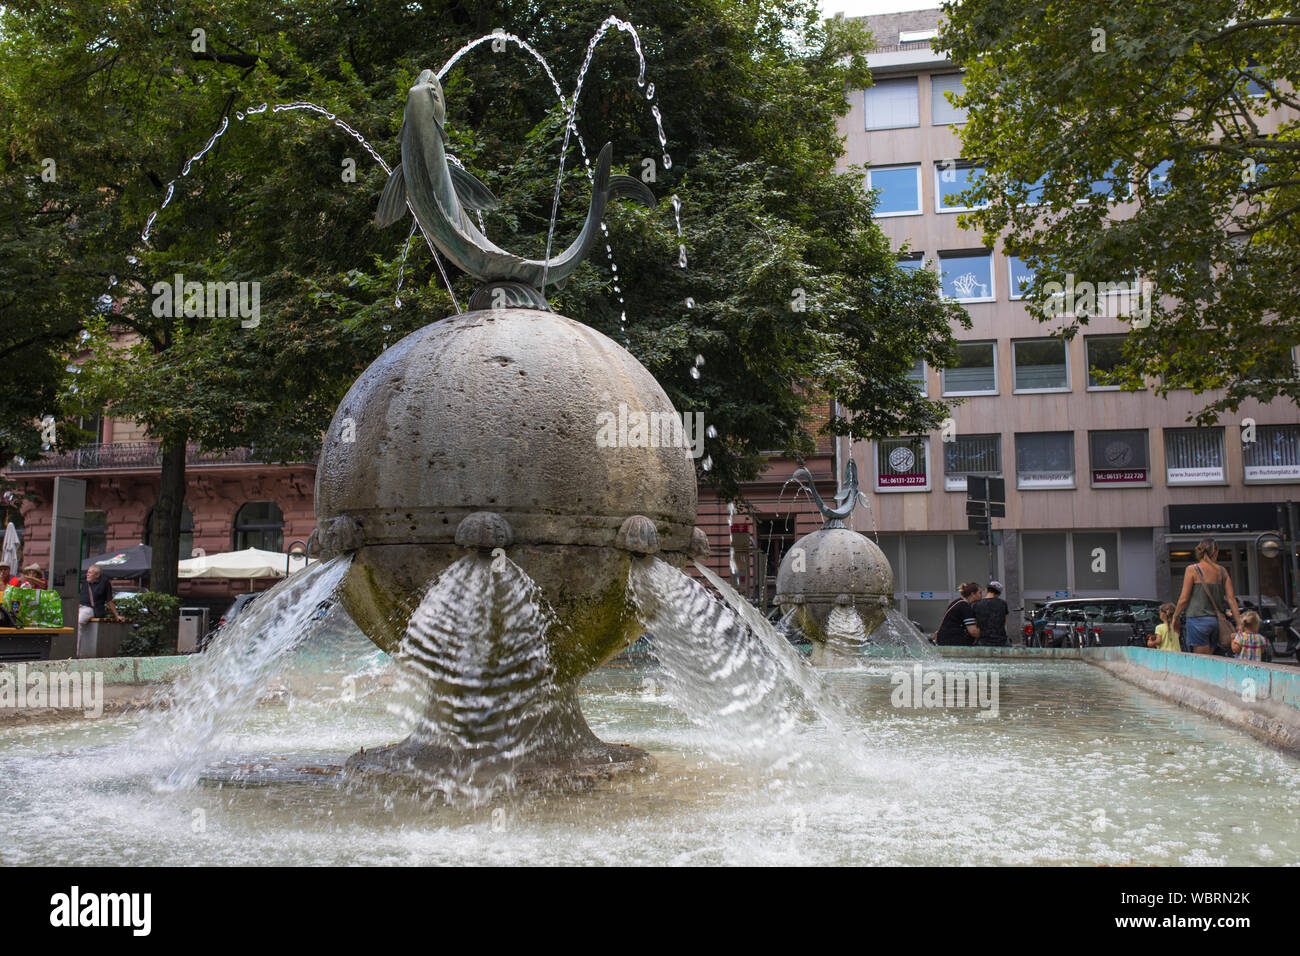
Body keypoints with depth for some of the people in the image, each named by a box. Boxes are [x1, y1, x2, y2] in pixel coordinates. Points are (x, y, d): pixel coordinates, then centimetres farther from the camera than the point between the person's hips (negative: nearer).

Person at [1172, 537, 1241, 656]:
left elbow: (1184, 598, -4)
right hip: (1216, 621, 5)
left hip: (1198, 620, -5)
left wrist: (1175, 616, 8)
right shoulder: (1222, 571, 8)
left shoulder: (1192, 569, -3)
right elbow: (1231, 598, 5)